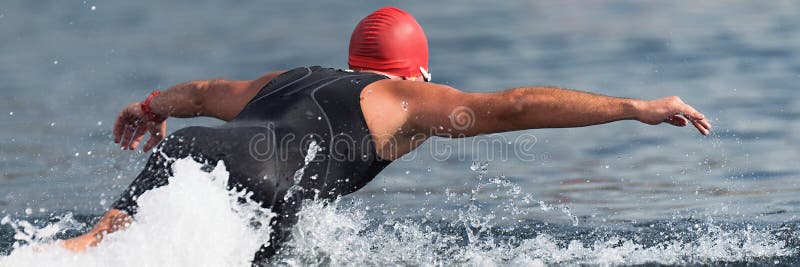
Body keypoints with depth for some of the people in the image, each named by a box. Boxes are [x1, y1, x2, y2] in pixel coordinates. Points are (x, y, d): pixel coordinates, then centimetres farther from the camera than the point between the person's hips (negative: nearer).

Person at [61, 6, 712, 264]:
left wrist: (151, 107, 79)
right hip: (261, 172, -6)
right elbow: (516, 107, 18)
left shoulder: (285, 79, 41)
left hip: (188, 147, 6)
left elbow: (206, 93, 58)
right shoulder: (409, 98, 25)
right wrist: (638, 108, 19)